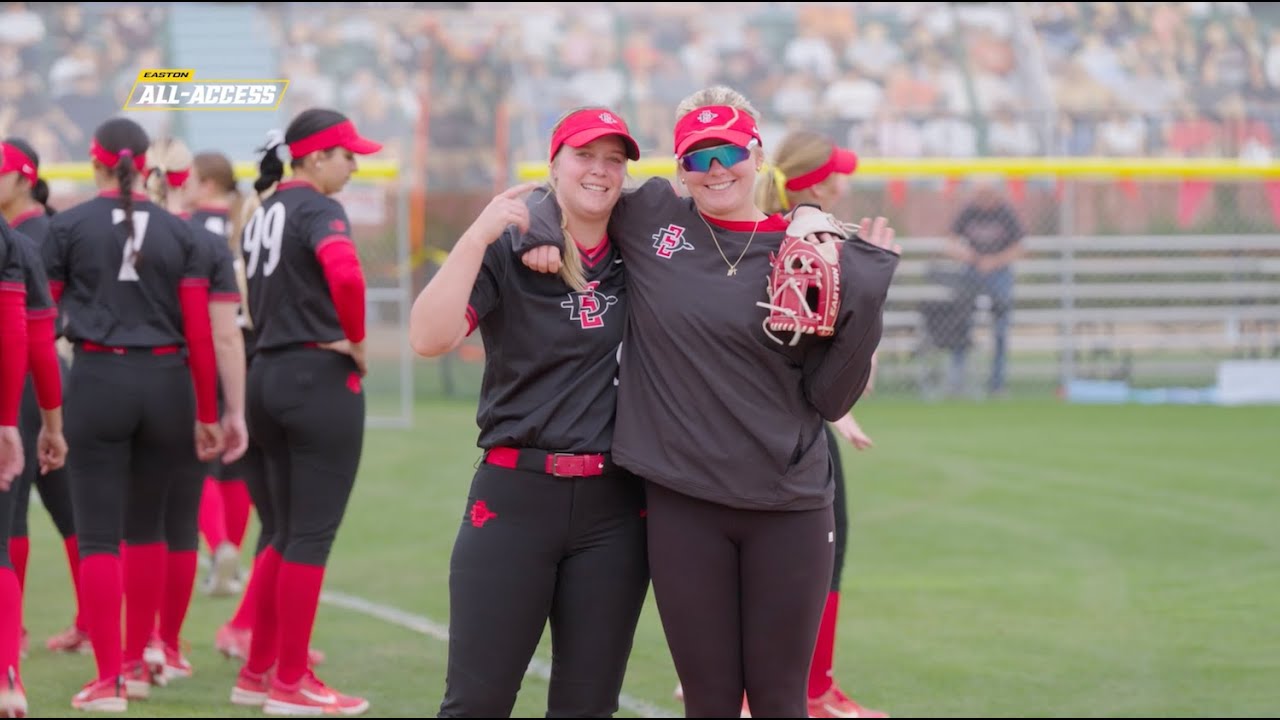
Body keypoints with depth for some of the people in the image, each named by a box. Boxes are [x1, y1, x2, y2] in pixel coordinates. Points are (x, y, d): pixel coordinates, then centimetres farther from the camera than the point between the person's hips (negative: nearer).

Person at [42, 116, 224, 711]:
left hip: (97, 380, -3)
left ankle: (108, 680, -5)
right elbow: (199, 330, 3)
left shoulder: (69, 226, 0)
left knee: (99, 534, 0)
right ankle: (136, 665, 25)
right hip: (165, 382, 3)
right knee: (146, 527, 17)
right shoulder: (178, 233, 5)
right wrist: (207, 415, 9)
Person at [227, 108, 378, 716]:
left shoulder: (261, 213, 15)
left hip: (267, 372, 9)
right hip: (321, 375, -8)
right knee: (312, 534, -2)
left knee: (288, 531, 16)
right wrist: (356, 341, -15)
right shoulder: (317, 208, -12)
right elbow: (345, 274, -30)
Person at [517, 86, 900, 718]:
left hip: (788, 508, 0)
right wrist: (540, 233, 3)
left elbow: (830, 399, 1)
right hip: (683, 505, 0)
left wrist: (865, 293, -8)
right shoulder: (649, 217, 4)